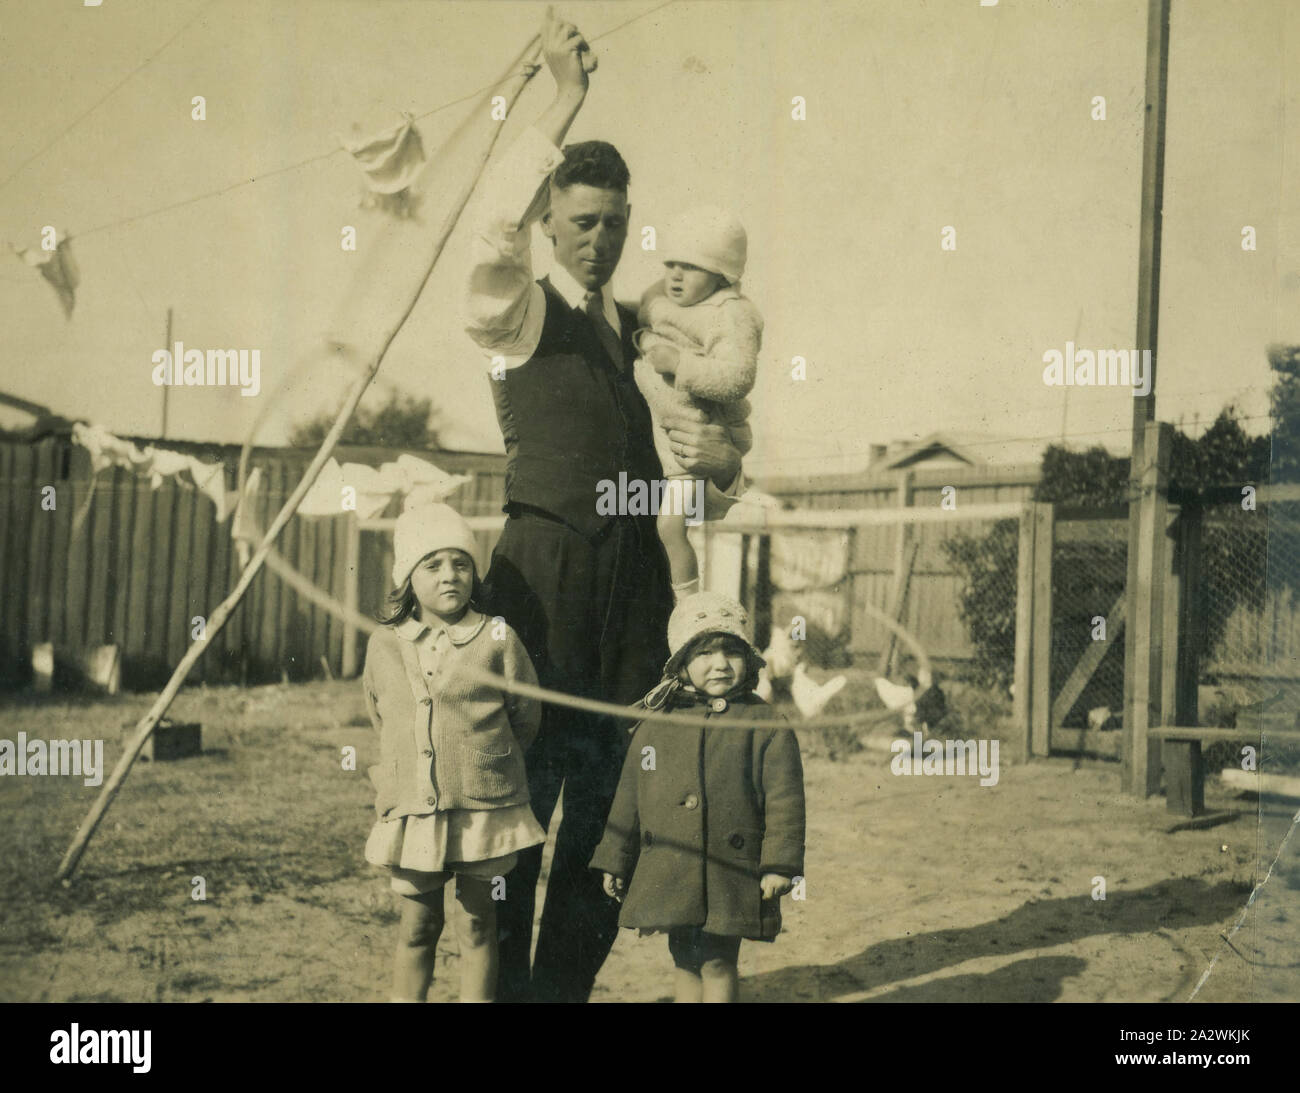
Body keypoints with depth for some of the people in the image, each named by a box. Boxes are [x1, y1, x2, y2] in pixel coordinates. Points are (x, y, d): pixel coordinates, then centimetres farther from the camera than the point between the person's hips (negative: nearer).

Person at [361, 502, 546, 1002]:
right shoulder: (383, 645, 3)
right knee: (417, 925, 11)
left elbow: (527, 716, 7)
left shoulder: (497, 640, -5)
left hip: (483, 810, -2)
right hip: (411, 811, 2)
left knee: (477, 923, 9)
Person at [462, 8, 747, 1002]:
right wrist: (566, 100, -23)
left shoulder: (646, 332, 19)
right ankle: (503, 979, 11)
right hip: (545, 573, -6)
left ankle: (570, 982, 20)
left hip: (635, 583, 6)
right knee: (525, 781, -2)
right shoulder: (523, 314, 3)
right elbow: (493, 232, -23)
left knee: (612, 790, 9)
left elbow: (704, 500, 20)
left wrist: (723, 462, -4)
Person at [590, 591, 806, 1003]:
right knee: (685, 961, 12)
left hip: (731, 875, -3)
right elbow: (629, 797, 11)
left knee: (718, 964, 1)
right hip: (669, 872, 3)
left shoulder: (766, 724, -2)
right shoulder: (655, 724, 6)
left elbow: (784, 798, -4)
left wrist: (780, 864, -10)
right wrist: (615, 862, 12)